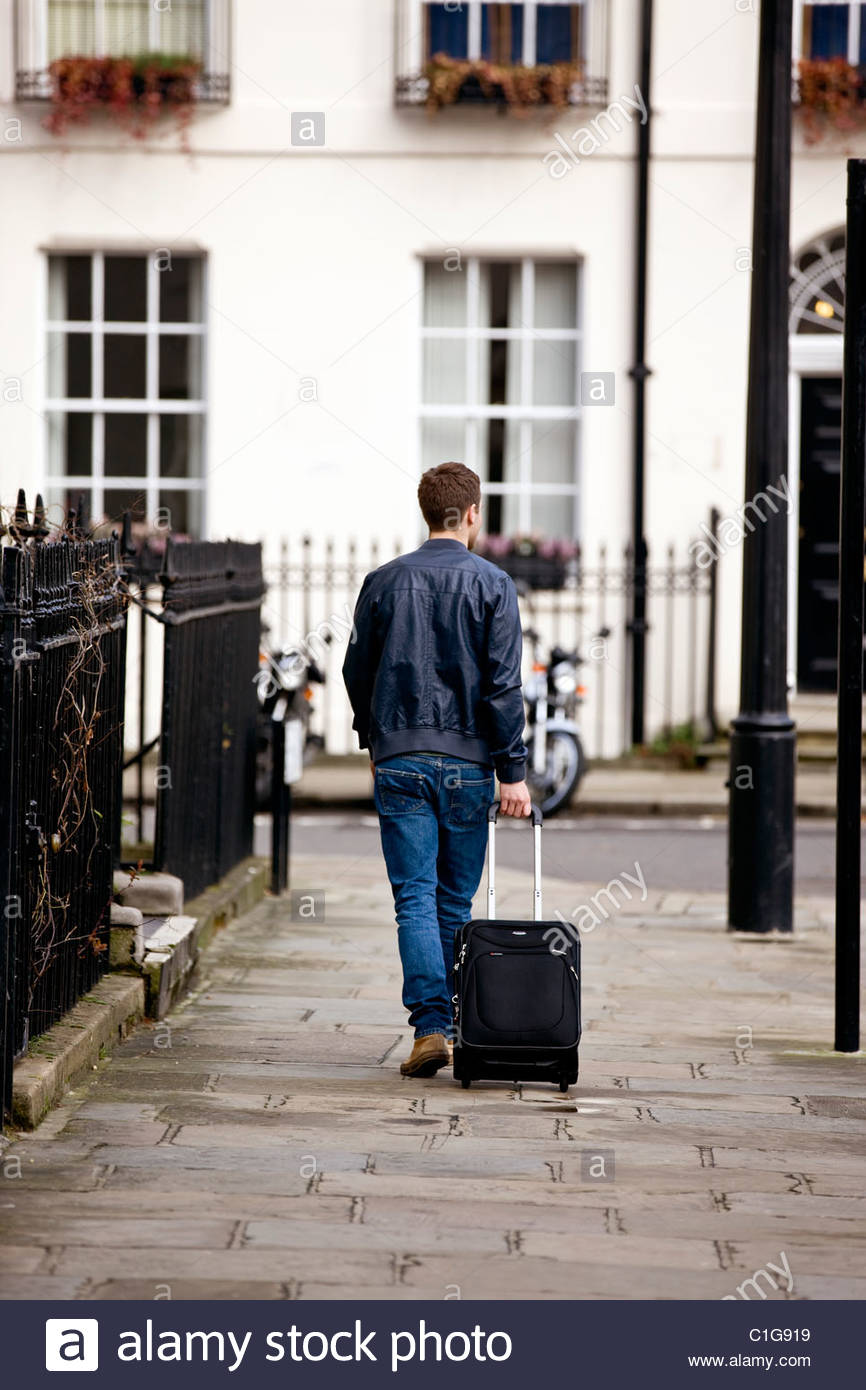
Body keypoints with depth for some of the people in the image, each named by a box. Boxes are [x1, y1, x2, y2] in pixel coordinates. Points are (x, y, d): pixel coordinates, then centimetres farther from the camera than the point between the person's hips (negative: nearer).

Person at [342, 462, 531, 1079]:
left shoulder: (384, 581, 4)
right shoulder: (492, 584, -3)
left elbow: (357, 672, 11)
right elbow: (503, 684, -7)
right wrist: (513, 771, -4)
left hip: (399, 760, 1)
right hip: (467, 761, -1)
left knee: (415, 899, -2)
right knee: (456, 902, 12)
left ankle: (431, 1024, -13)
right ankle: (456, 1019, 20)